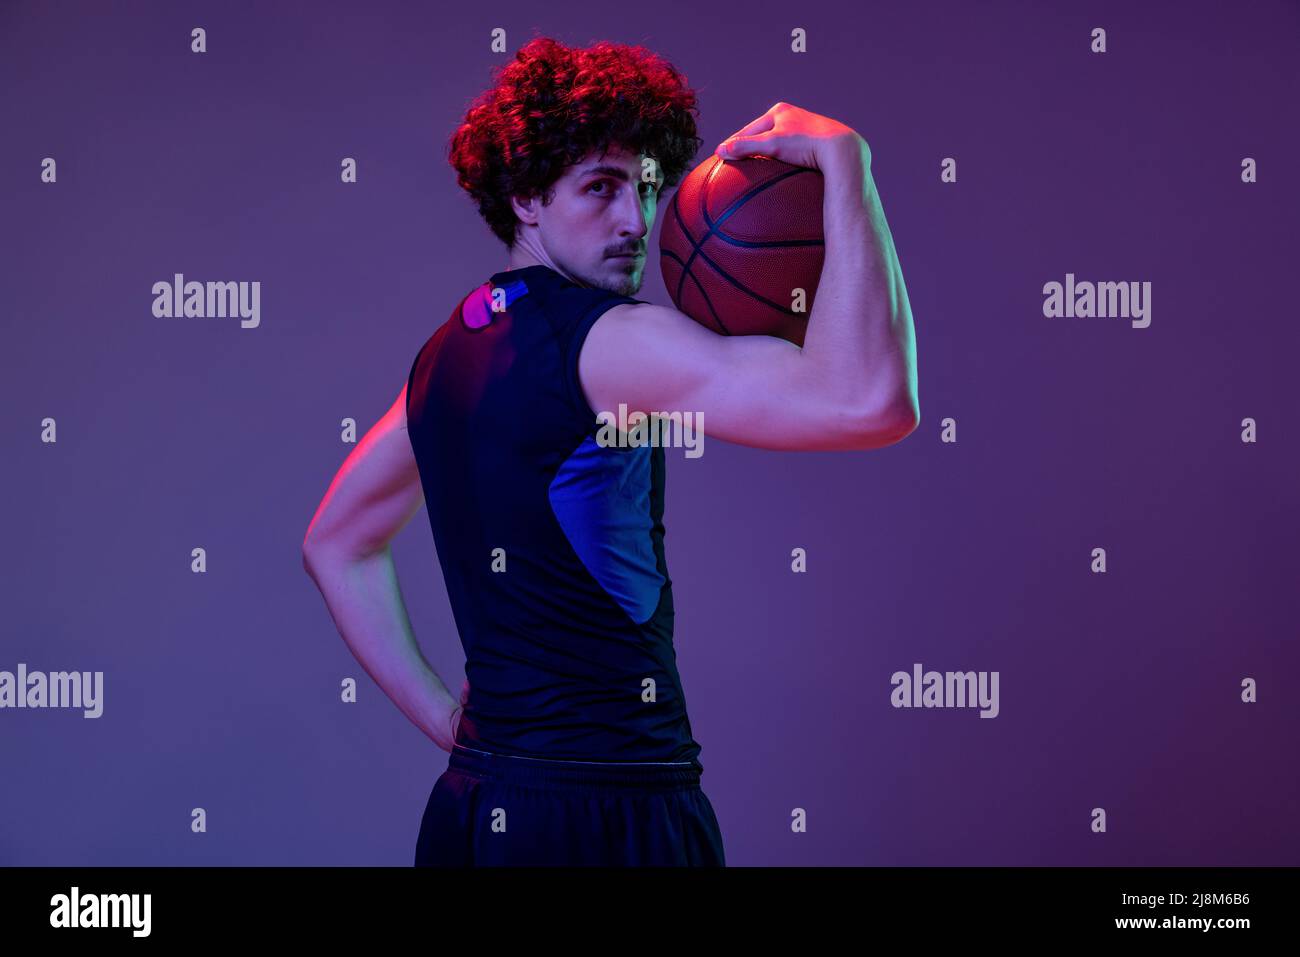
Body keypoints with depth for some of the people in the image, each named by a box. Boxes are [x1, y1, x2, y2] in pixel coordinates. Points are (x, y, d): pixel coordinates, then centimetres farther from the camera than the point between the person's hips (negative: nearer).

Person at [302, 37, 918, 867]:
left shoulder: (449, 352, 11)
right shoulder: (604, 340, -16)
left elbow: (335, 542, 24)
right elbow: (872, 402, -29)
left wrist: (447, 716, 17)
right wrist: (845, 161, -20)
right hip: (602, 821, -8)